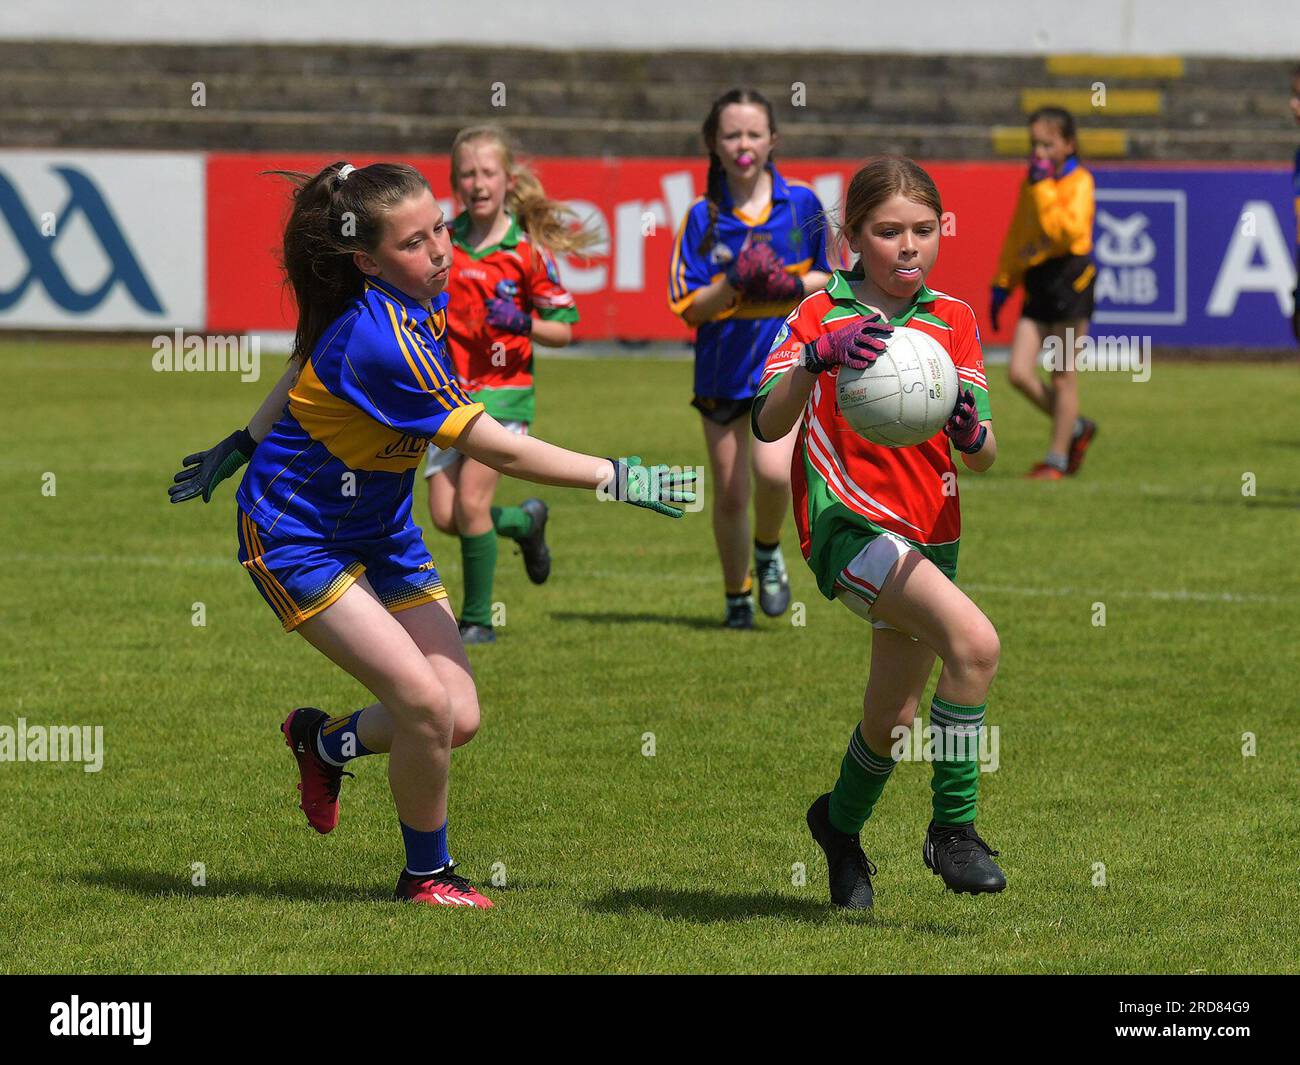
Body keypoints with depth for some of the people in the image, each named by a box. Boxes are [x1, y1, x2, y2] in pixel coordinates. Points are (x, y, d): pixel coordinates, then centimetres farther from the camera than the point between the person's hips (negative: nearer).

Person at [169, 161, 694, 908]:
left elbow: (317, 359, 14)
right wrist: (619, 479, -24)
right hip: (298, 537, -8)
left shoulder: (427, 297, -4)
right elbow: (499, 451, -28)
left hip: (381, 531, 8)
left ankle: (324, 740, 29)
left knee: (459, 718, -2)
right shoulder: (378, 341, -31)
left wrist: (246, 442, 21)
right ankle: (427, 875, 4)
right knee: (426, 703, -19)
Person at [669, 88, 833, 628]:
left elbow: (832, 278, 8)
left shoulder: (801, 203, -2)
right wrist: (733, 284, -22)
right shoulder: (703, 217, -3)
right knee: (729, 495, 7)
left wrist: (794, 285, -13)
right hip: (723, 365, 1)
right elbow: (690, 308, -5)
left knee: (773, 468, -24)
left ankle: (769, 551, 7)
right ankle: (737, 595, 29)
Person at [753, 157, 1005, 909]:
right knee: (975, 642, -27)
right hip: (848, 523, -5)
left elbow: (984, 457, 0)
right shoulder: (822, 315, -3)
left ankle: (842, 821, 45)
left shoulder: (955, 320, 7)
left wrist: (971, 434, -23)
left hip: (930, 532, 5)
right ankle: (953, 828, -16)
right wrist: (815, 359, -34)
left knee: (896, 719, 14)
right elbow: (767, 425, -17)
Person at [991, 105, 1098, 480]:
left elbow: (1069, 231, -21)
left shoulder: (1078, 182, -6)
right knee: (1020, 374, -2)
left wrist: (1043, 188, -20)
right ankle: (1076, 428, 19)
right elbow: (1017, 235, 25)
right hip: (1036, 280, 7)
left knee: (1062, 378, -1)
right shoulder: (1031, 183, 16)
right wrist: (1003, 282, 24)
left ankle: (1056, 459, 7)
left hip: (1069, 276, -7)